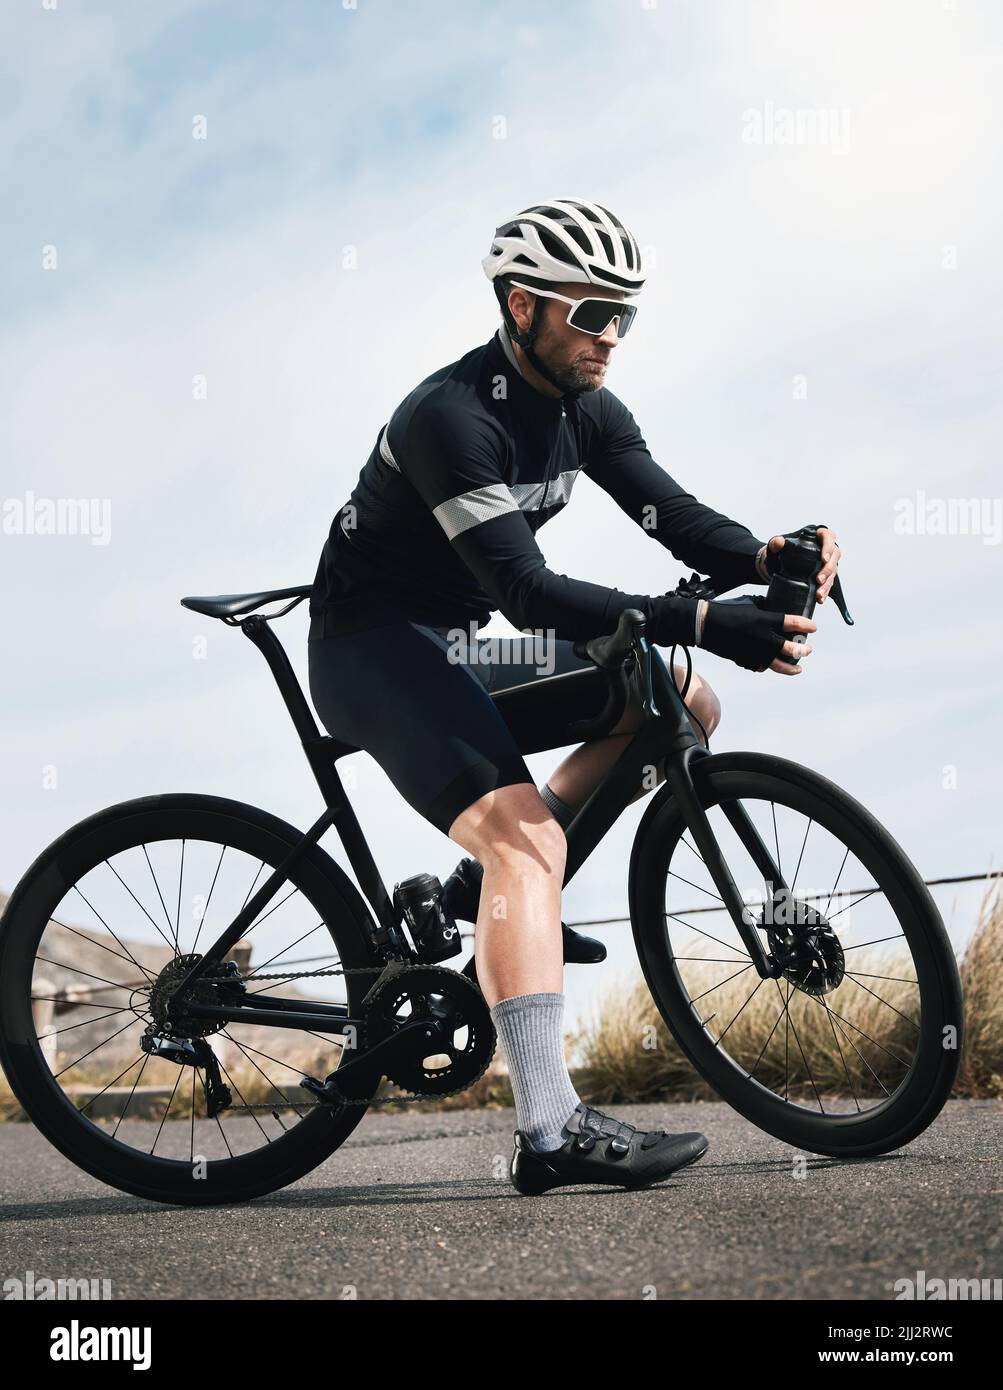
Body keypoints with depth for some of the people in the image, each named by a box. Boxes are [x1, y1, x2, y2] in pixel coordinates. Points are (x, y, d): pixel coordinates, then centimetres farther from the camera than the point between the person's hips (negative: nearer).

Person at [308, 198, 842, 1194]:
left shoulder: (587, 412, 3)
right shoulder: (451, 417, -24)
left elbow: (674, 514, -7)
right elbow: (526, 589, -32)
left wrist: (764, 558, -29)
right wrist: (702, 622, -38)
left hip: (459, 645, 9)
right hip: (372, 646, -9)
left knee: (687, 706, 3)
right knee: (524, 835, -27)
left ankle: (493, 883, 6)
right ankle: (551, 1132, -29)